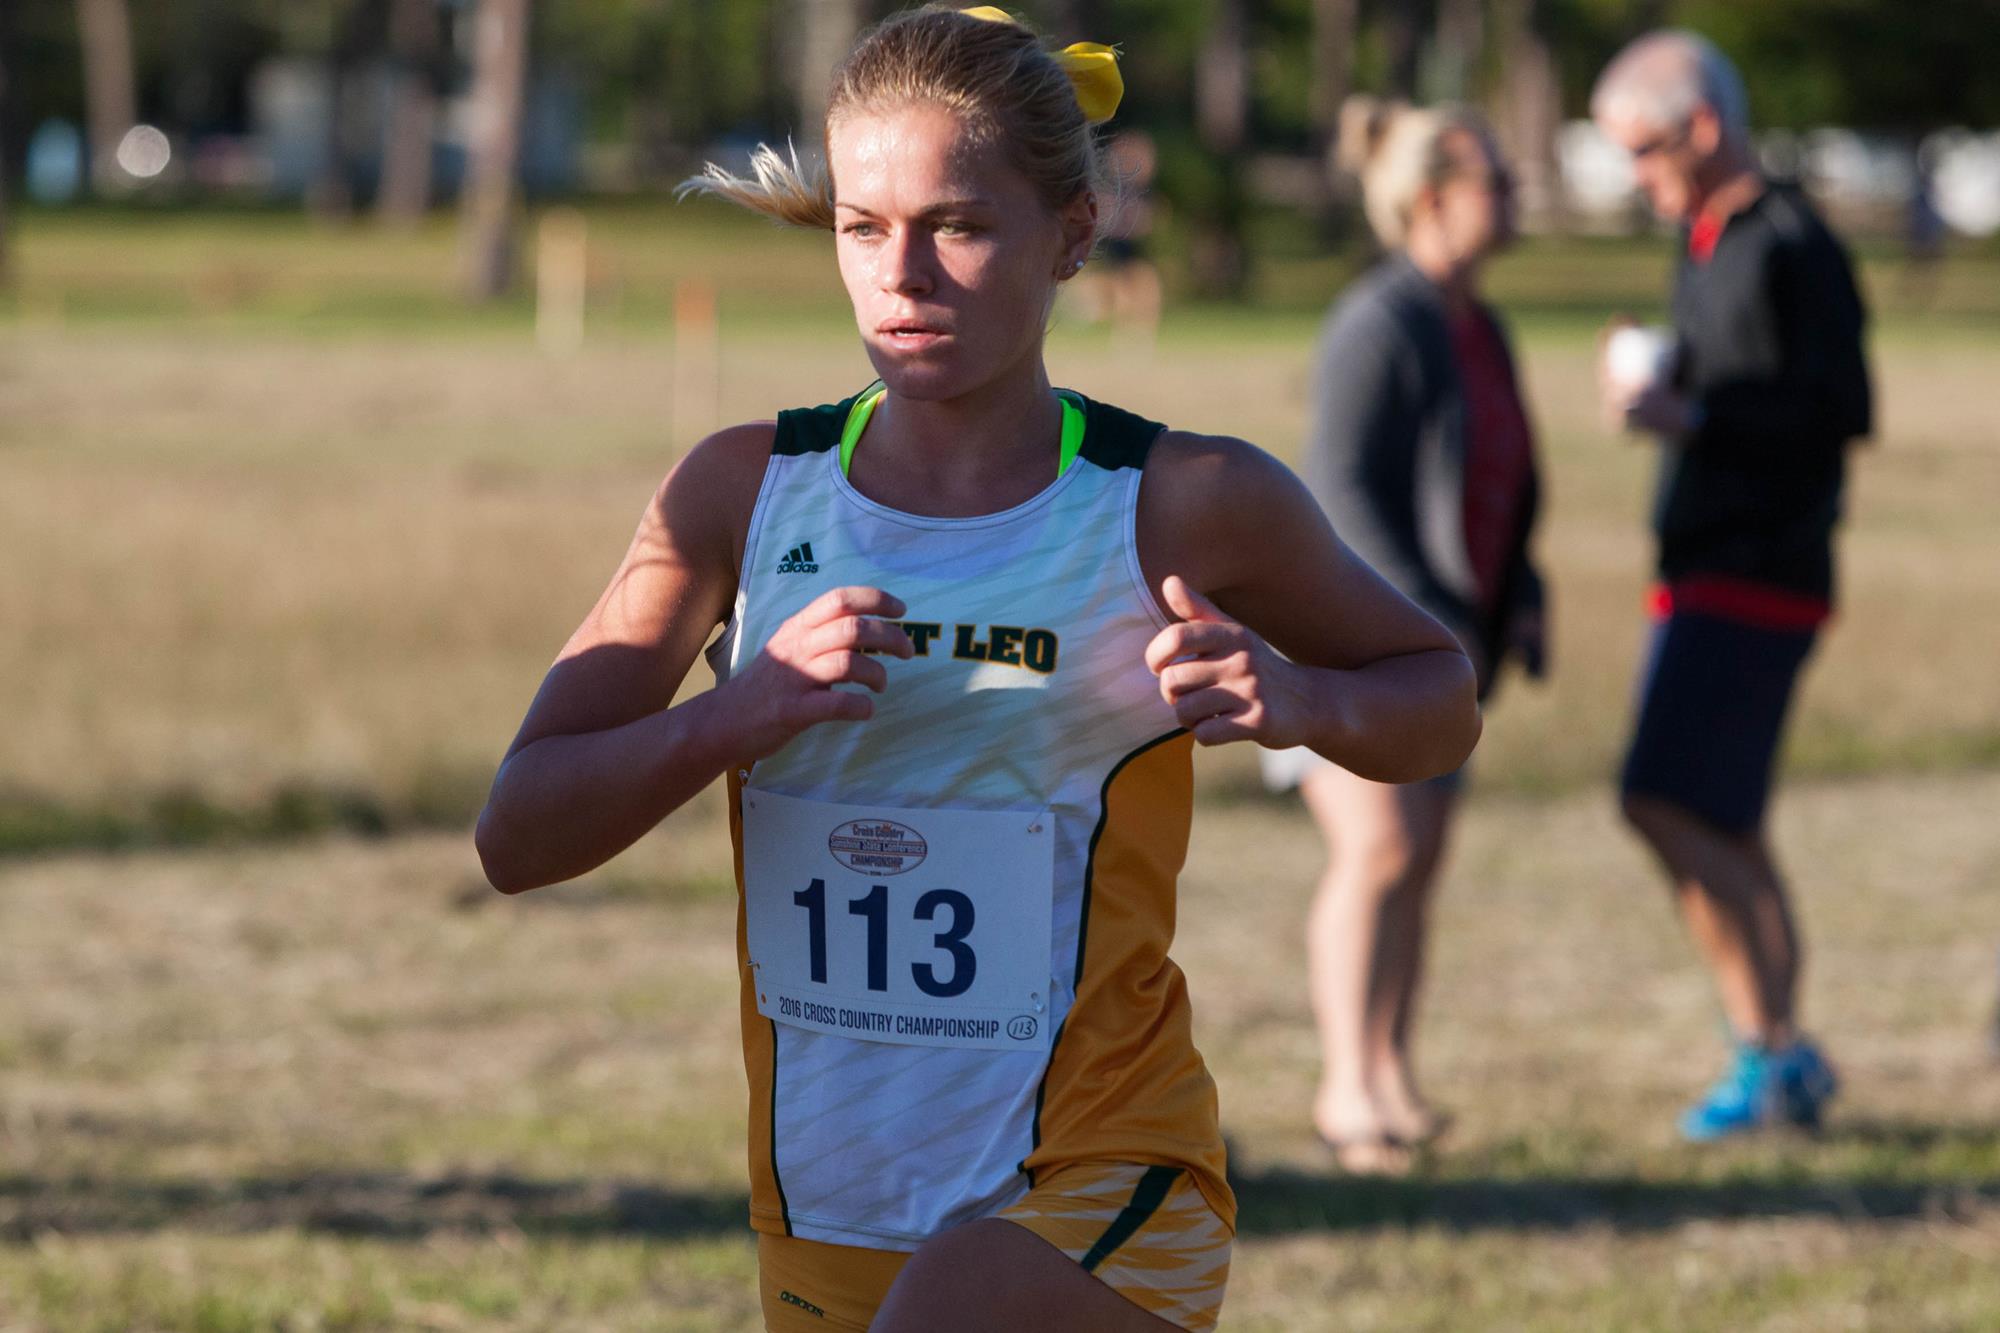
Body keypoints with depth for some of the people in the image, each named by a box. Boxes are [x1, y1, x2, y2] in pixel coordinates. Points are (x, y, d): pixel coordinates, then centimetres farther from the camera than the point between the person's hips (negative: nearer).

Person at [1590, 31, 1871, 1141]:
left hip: (1757, 579, -10)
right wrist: (1653, 389, 5)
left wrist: (1691, 418, -21)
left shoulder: (1791, 247, -12)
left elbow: (1838, 407, -18)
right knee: (1726, 832, 11)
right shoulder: (1705, 250, 16)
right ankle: (1778, 1066, 16)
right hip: (1705, 577, 10)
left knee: (1667, 803, -16)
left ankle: (1771, 1049, -12)